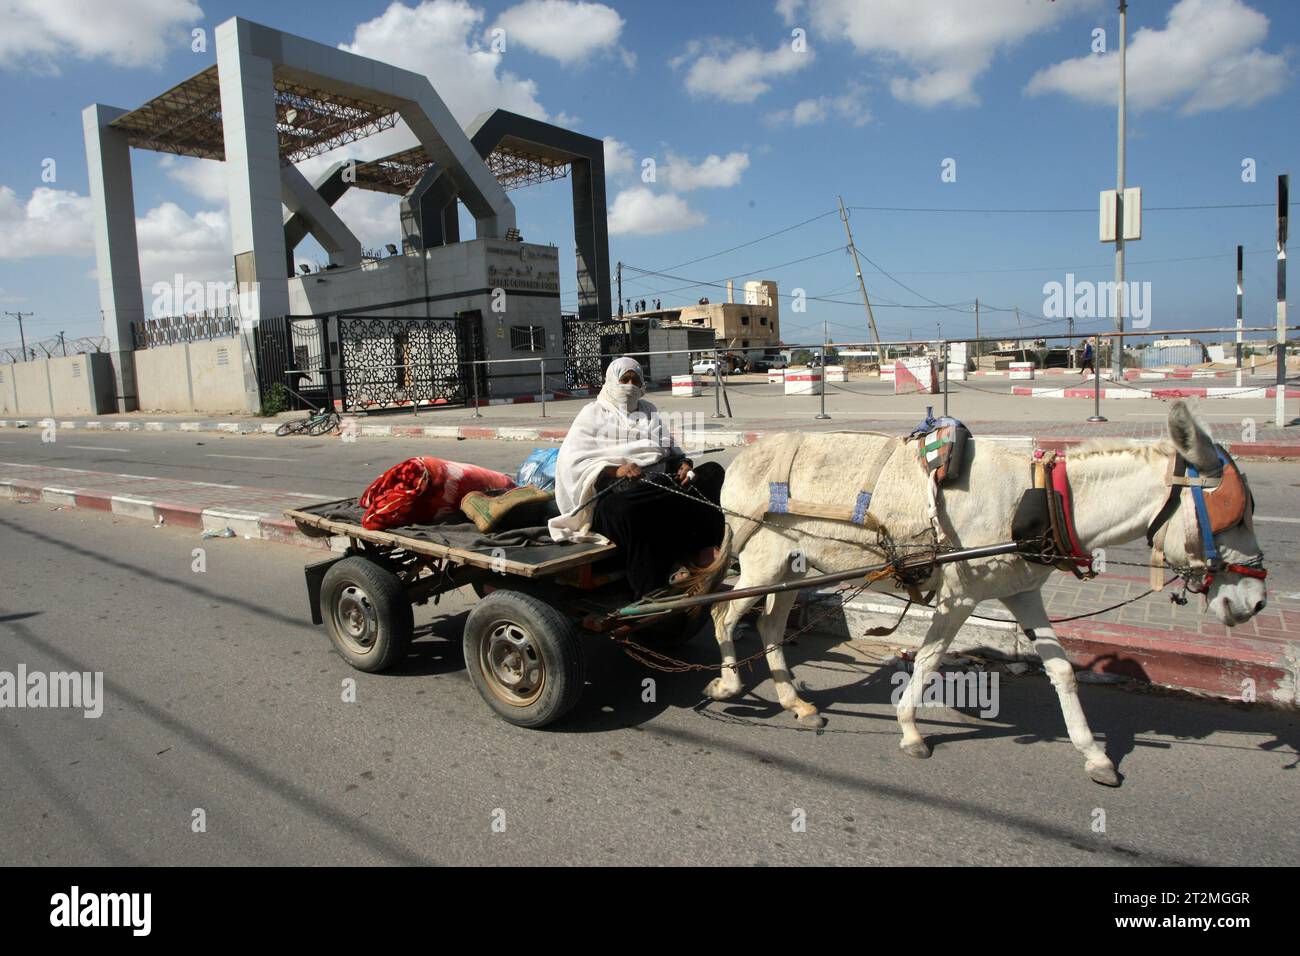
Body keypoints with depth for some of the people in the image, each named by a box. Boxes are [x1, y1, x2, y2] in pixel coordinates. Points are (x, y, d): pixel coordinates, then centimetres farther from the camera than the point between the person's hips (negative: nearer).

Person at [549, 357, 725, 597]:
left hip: (662, 482, 5)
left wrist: (683, 464, 1)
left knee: (713, 472, -17)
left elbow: (672, 450, 26)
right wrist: (615, 471, -20)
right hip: (618, 490, -5)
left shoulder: (649, 412, 27)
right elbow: (573, 462, -3)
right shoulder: (594, 414, 11)